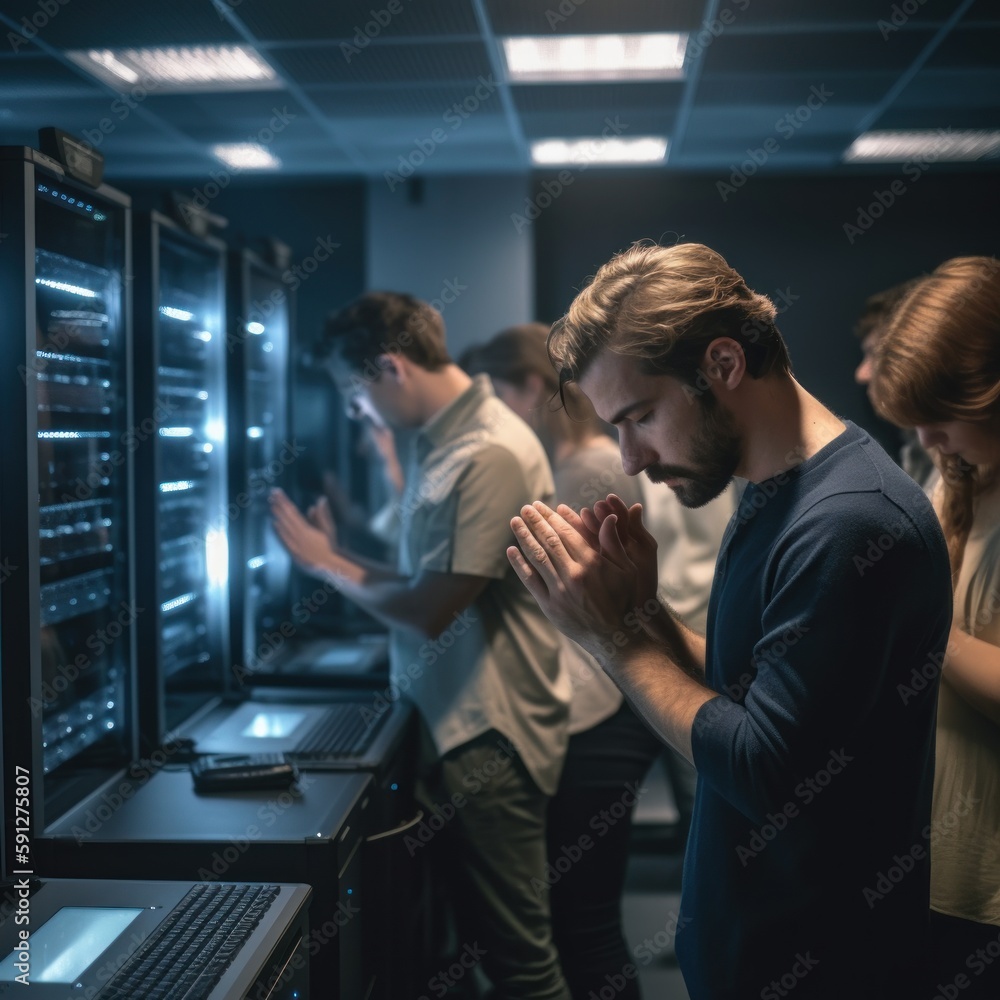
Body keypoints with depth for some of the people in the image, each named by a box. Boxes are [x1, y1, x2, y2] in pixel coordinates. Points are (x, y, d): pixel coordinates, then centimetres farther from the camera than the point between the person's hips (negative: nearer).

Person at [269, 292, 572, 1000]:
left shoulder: (491, 455, -21)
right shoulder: (439, 443, 9)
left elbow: (432, 612, -21)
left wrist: (331, 568, -7)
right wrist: (339, 556, 7)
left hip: (491, 739, -9)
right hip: (452, 726, 9)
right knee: (475, 937, 20)